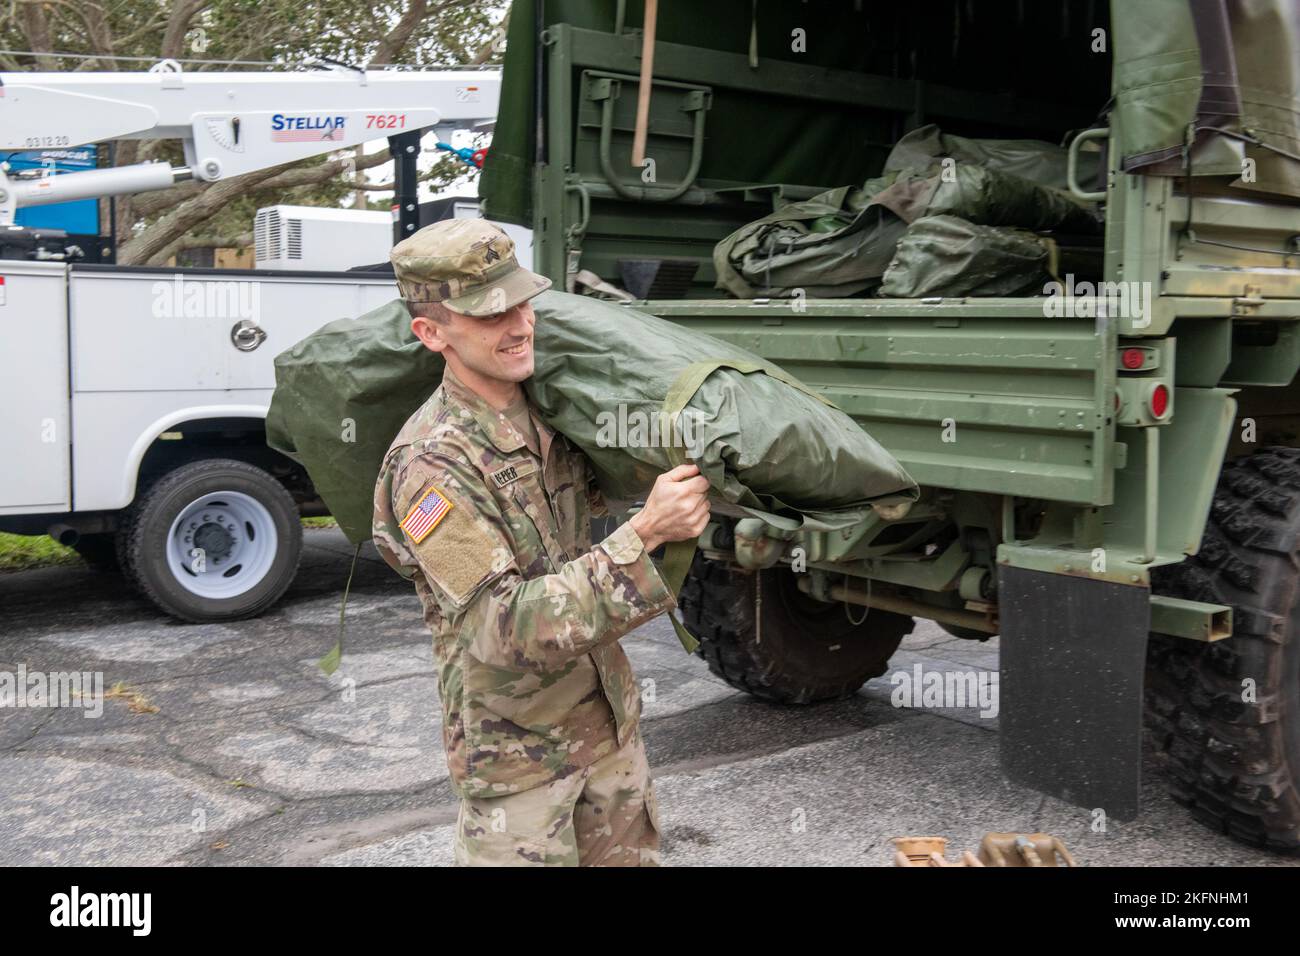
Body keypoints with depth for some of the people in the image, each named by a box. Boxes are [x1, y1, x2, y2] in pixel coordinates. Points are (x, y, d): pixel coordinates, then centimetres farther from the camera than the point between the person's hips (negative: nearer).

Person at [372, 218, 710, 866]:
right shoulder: (430, 466, -23)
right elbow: (509, 630, -30)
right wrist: (643, 536, -35)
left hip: (610, 719, 7)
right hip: (516, 747, -7)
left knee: (630, 857, 18)